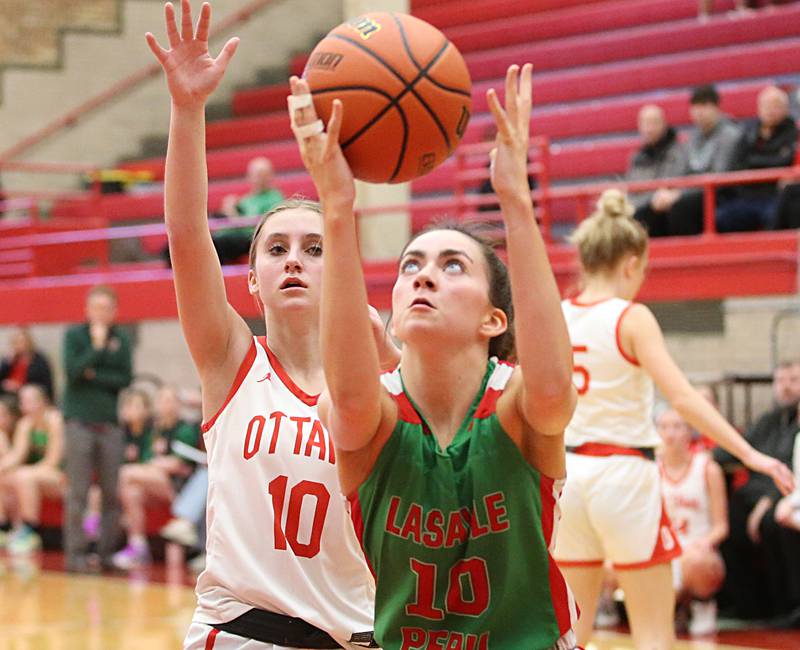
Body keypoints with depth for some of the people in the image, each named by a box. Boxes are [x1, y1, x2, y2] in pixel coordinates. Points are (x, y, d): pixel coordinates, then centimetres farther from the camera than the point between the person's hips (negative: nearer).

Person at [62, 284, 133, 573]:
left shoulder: (121, 338, 8)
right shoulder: (74, 335, 2)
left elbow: (125, 378, 1)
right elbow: (72, 371, -11)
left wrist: (94, 376, -9)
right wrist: (97, 346, -13)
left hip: (110, 424, 3)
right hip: (79, 422, -3)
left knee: (112, 493, 2)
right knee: (78, 493, -5)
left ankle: (107, 551, 9)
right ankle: (75, 552, -3)